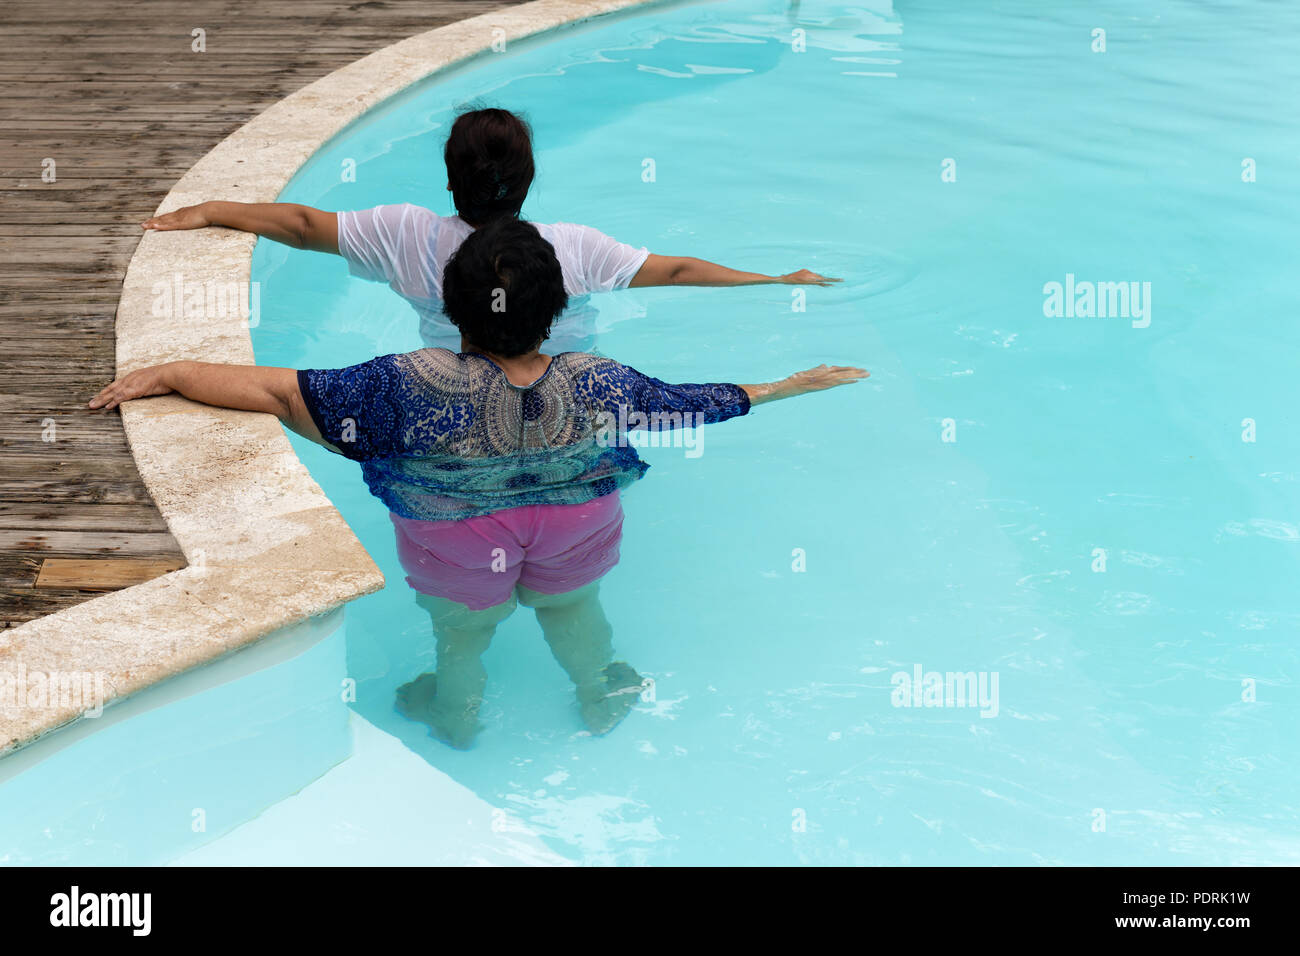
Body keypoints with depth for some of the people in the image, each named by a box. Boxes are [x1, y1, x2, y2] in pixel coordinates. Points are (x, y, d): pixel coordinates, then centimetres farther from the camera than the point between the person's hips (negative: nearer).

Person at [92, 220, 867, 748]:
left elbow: (273, 390, -37)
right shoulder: (599, 388, -29)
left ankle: (456, 715, 63)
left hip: (460, 552, -1)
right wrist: (790, 386, 4)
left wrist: (169, 374, -26)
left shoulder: (417, 388, -37)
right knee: (572, 610, 35)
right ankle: (602, 697, 63)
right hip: (576, 538, 1)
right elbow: (709, 403, -12)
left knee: (463, 631, 32)